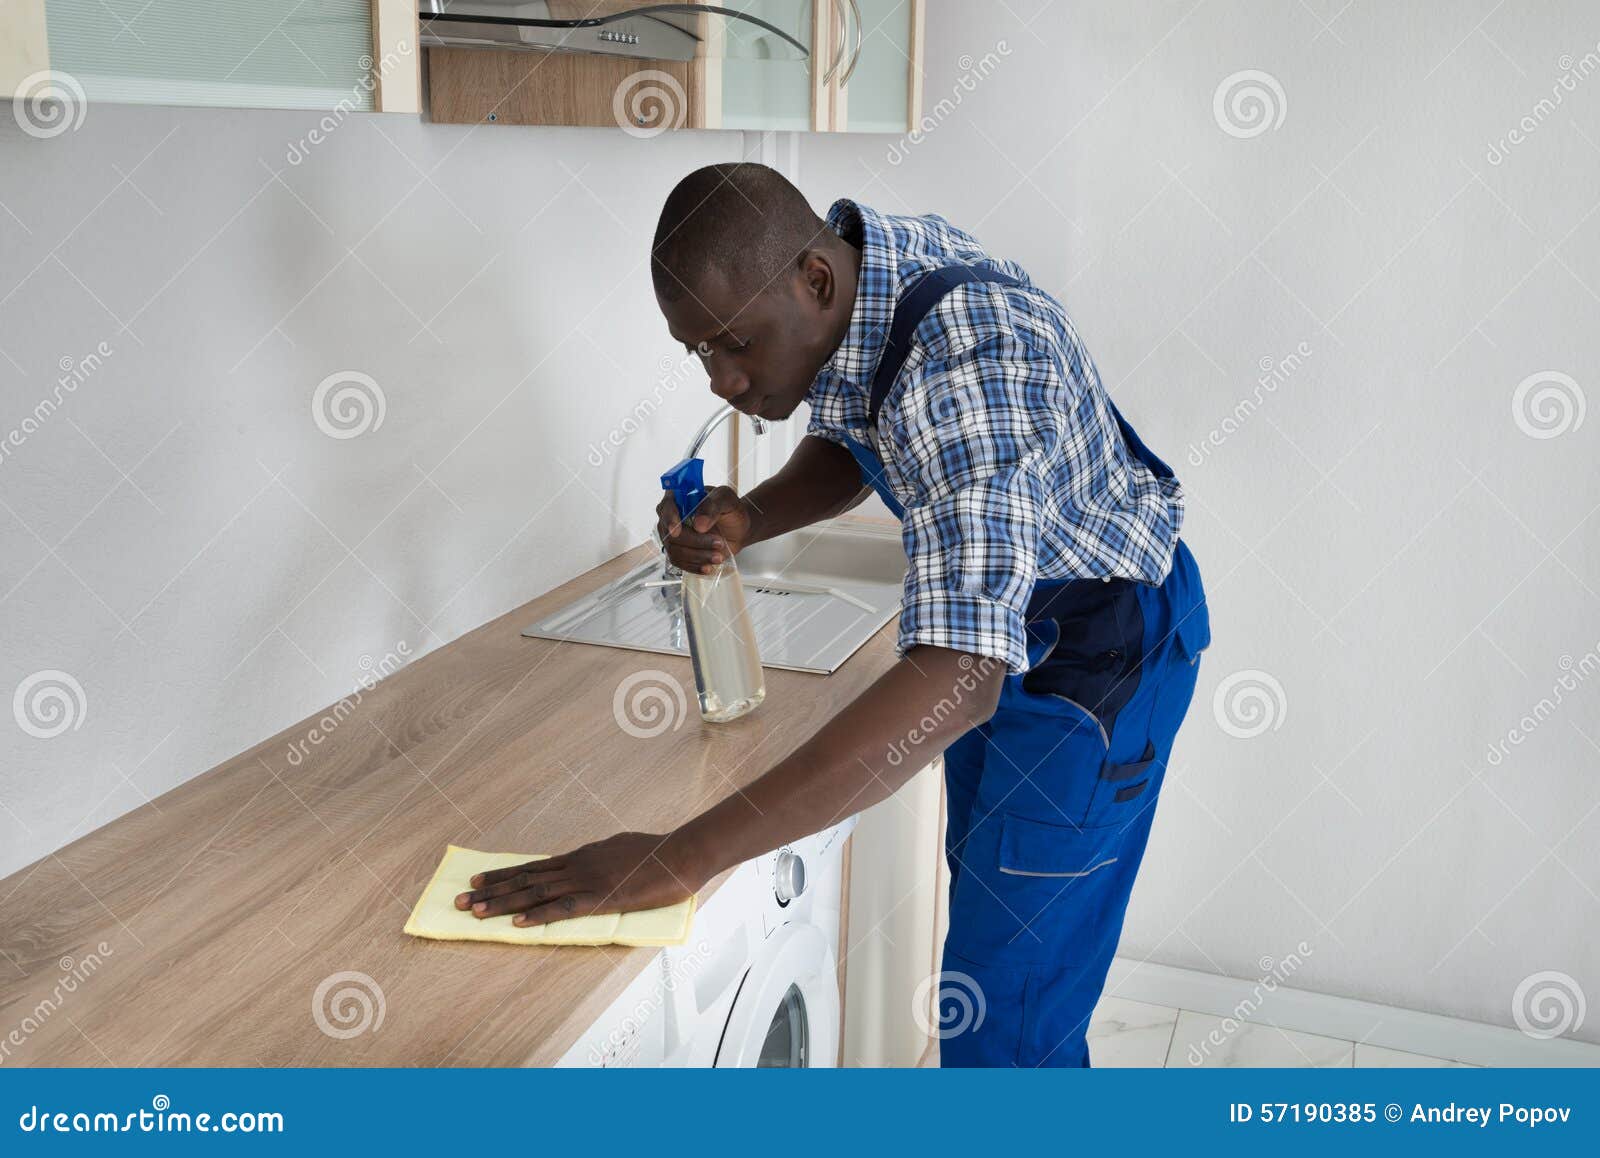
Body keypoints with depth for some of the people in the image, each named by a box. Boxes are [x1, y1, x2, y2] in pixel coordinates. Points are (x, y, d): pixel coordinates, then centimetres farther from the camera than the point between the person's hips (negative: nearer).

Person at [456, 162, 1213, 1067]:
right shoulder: (851, 258, -12)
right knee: (986, 901, 25)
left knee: (1000, 1016, -3)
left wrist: (683, 858, -52)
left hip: (1099, 657, -8)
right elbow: (846, 451, 6)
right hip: (996, 619, 9)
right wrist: (745, 519, -17)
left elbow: (959, 679, -49)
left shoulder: (970, 363, -39)